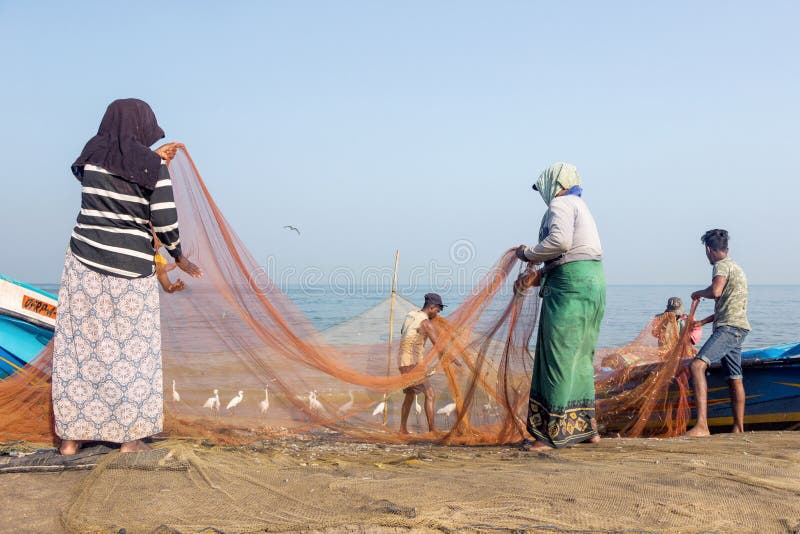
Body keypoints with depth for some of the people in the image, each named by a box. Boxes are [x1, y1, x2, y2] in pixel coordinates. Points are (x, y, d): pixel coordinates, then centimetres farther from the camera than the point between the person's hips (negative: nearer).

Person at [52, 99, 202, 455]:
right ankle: (129, 436, 14)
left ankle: (70, 436, 15)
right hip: (132, 269, -3)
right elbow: (165, 223, -9)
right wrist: (179, 257, 8)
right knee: (131, 351, 7)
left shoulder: (91, 156, 5)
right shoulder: (153, 167, -6)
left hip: (84, 262, 3)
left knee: (79, 344, 9)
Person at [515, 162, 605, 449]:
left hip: (570, 285, -10)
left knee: (558, 358, -7)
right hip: (594, 282, 10)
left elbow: (560, 241, -23)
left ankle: (552, 432, -6)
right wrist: (537, 276, 22)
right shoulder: (579, 205, 25)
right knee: (581, 357, 15)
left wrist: (529, 253, -8)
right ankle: (586, 427, 20)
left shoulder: (560, 203, -5)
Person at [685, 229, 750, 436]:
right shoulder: (735, 267, 26)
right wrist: (702, 322, 40)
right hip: (737, 328, 11)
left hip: (729, 327, -11)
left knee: (698, 365, -24)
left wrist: (698, 293, -4)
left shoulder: (722, 265, -6)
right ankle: (739, 429, 25)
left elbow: (716, 291, -25)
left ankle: (701, 426, -36)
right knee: (734, 378, 17)